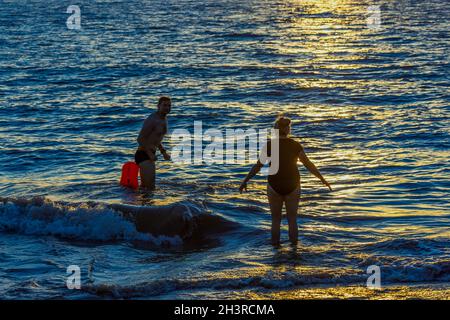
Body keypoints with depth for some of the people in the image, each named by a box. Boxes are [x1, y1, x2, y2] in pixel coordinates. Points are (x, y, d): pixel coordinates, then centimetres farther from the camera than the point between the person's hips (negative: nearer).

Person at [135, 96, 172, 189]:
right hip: (143, 155, -10)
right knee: (150, 188, -16)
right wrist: (150, 153, -23)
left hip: (149, 155, 10)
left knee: (144, 186, 19)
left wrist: (164, 152, 14)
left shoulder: (164, 119, 12)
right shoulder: (152, 120, -18)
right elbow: (140, 139, -20)